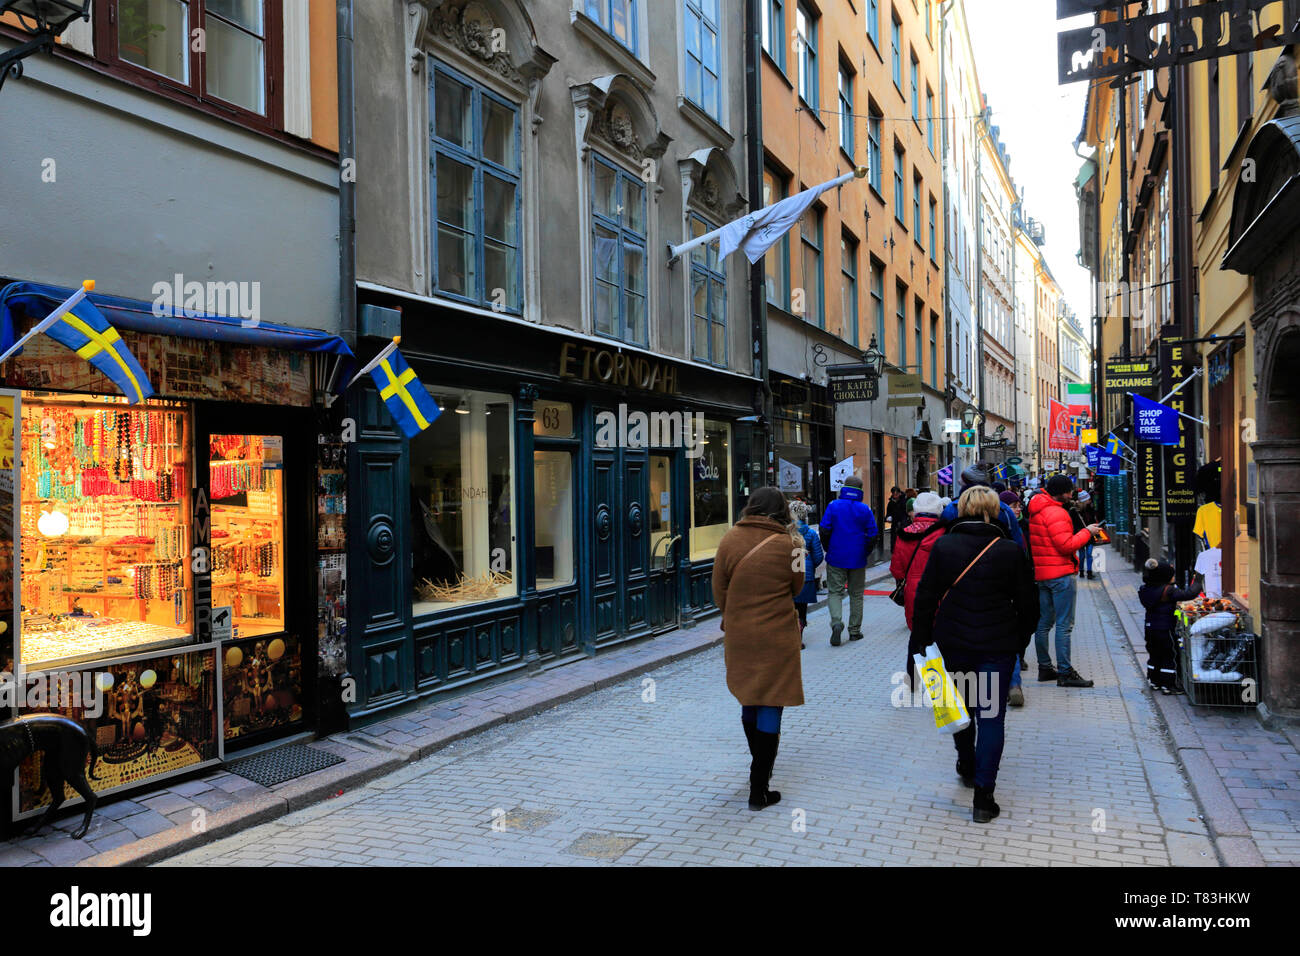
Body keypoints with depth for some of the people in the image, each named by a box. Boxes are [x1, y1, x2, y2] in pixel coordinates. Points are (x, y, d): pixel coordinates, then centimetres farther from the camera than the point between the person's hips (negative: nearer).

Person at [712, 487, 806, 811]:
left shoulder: (730, 540, -4)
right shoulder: (788, 544, -10)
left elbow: (719, 591, 2)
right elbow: (797, 587, 5)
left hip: (739, 635, 3)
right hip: (777, 636, -3)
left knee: (749, 702, 21)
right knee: (770, 707, 4)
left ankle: (760, 769, 39)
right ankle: (759, 790, 6)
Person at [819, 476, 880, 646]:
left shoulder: (833, 506, -6)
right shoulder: (865, 509, -2)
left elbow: (824, 530, -8)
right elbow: (872, 534, -2)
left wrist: (828, 550, 6)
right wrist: (865, 552, 11)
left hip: (836, 557, -1)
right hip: (857, 560, 1)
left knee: (835, 592, 4)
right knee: (856, 594, 12)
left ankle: (836, 622, -19)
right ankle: (854, 630, 16)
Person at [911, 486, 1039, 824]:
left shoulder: (943, 546, -5)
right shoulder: (1011, 552, -7)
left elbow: (925, 599, -4)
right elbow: (1028, 604, -1)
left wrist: (921, 640, 4)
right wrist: (1020, 642, 13)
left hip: (953, 644, 2)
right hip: (998, 647, -1)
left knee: (960, 707, 21)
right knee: (991, 715, 3)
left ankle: (967, 767, 41)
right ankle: (983, 795, 2)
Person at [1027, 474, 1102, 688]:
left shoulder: (1036, 512, 14)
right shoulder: (1056, 513, -17)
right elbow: (1066, 545, -20)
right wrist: (1087, 532, -9)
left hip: (1042, 573, 10)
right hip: (1060, 574, -10)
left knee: (1044, 622, 14)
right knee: (1064, 624, -6)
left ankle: (1045, 667, 20)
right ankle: (1064, 672, -5)